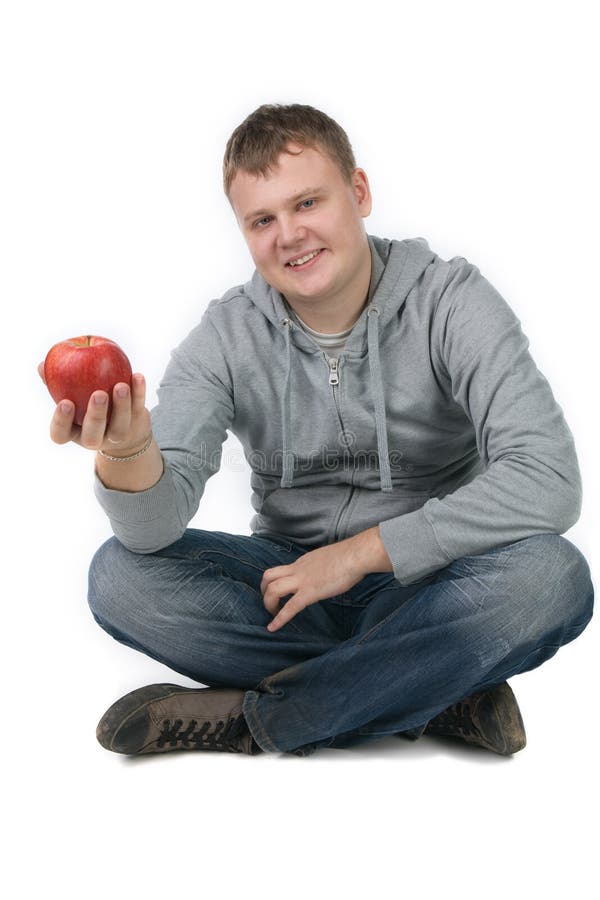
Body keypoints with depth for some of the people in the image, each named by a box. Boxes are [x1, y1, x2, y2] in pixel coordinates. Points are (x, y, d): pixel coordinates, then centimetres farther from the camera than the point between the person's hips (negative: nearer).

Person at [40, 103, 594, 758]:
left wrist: (360, 551, -20)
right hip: (289, 578, 2)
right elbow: (158, 526, -17)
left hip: (421, 585, -2)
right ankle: (441, 697, -20)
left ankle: (254, 721, -22)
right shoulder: (226, 337, -5)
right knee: (121, 576, -23)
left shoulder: (450, 301, -11)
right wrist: (127, 453, -42)